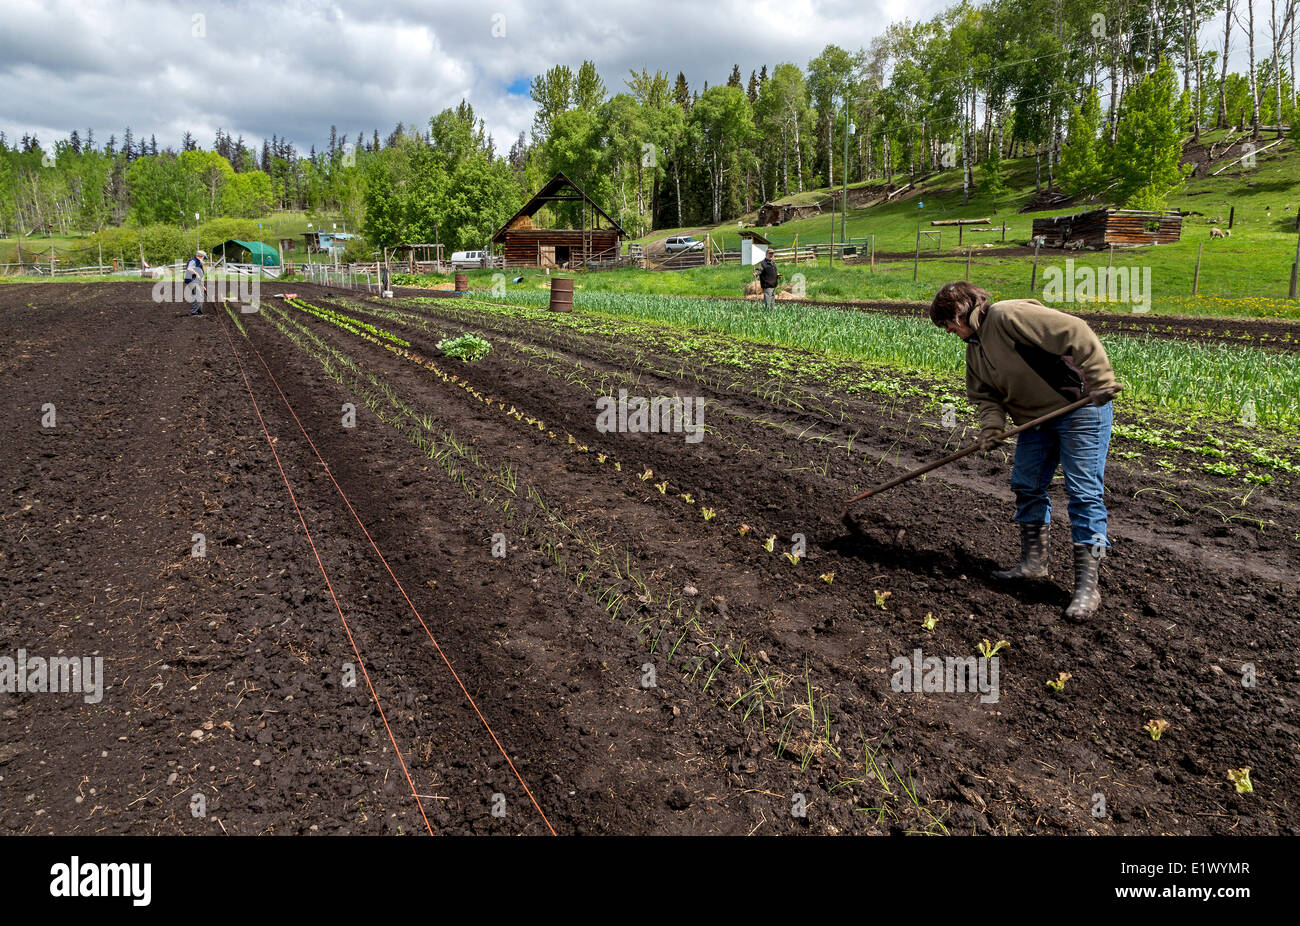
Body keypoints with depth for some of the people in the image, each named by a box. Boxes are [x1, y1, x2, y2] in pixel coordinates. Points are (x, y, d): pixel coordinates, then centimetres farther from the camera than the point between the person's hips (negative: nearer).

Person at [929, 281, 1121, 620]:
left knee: (1084, 492, -8)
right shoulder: (975, 346, 10)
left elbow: (1075, 332, -26)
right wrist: (992, 425, -10)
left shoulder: (1008, 314, -20)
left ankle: (1087, 586, -6)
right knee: (1026, 485, 13)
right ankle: (1033, 563, 27)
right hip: (1037, 416, 10)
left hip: (1081, 406, -10)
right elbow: (986, 394, 11)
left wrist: (1101, 381, -28)